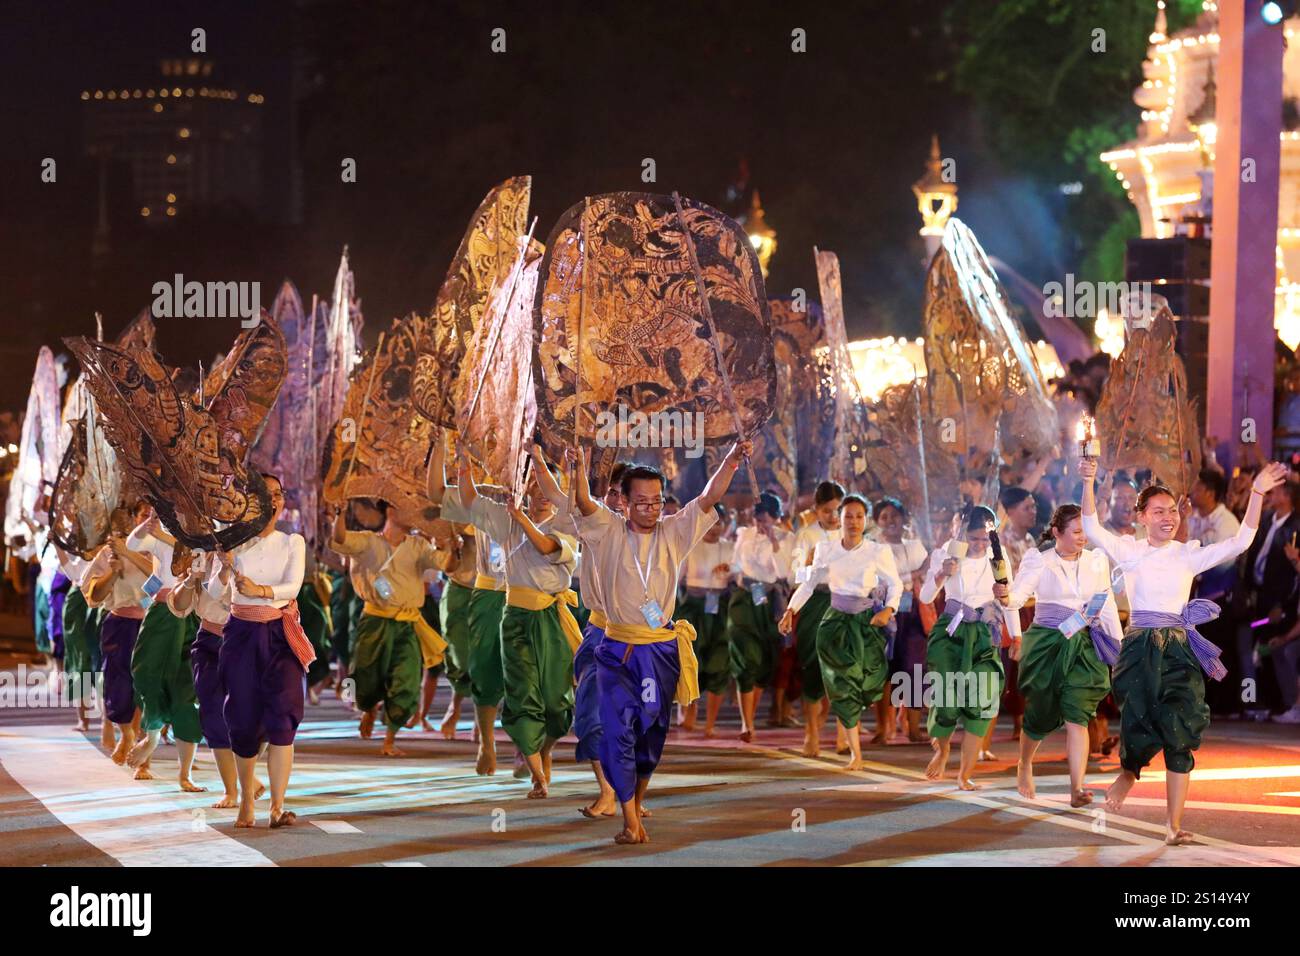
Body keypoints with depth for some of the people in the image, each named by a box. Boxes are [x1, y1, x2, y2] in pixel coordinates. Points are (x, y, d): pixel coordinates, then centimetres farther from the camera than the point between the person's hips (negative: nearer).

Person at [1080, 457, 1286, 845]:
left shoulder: (1190, 555, 6)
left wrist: (1257, 494, -12)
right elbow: (1092, 528, -13)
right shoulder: (1129, 551, 2)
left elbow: (1240, 541, -2)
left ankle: (1174, 824, -1)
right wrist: (1088, 484, -28)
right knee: (1140, 725, -6)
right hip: (1140, 648, -1)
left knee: (1179, 733, -7)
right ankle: (1129, 772, 31)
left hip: (1179, 648, 1)